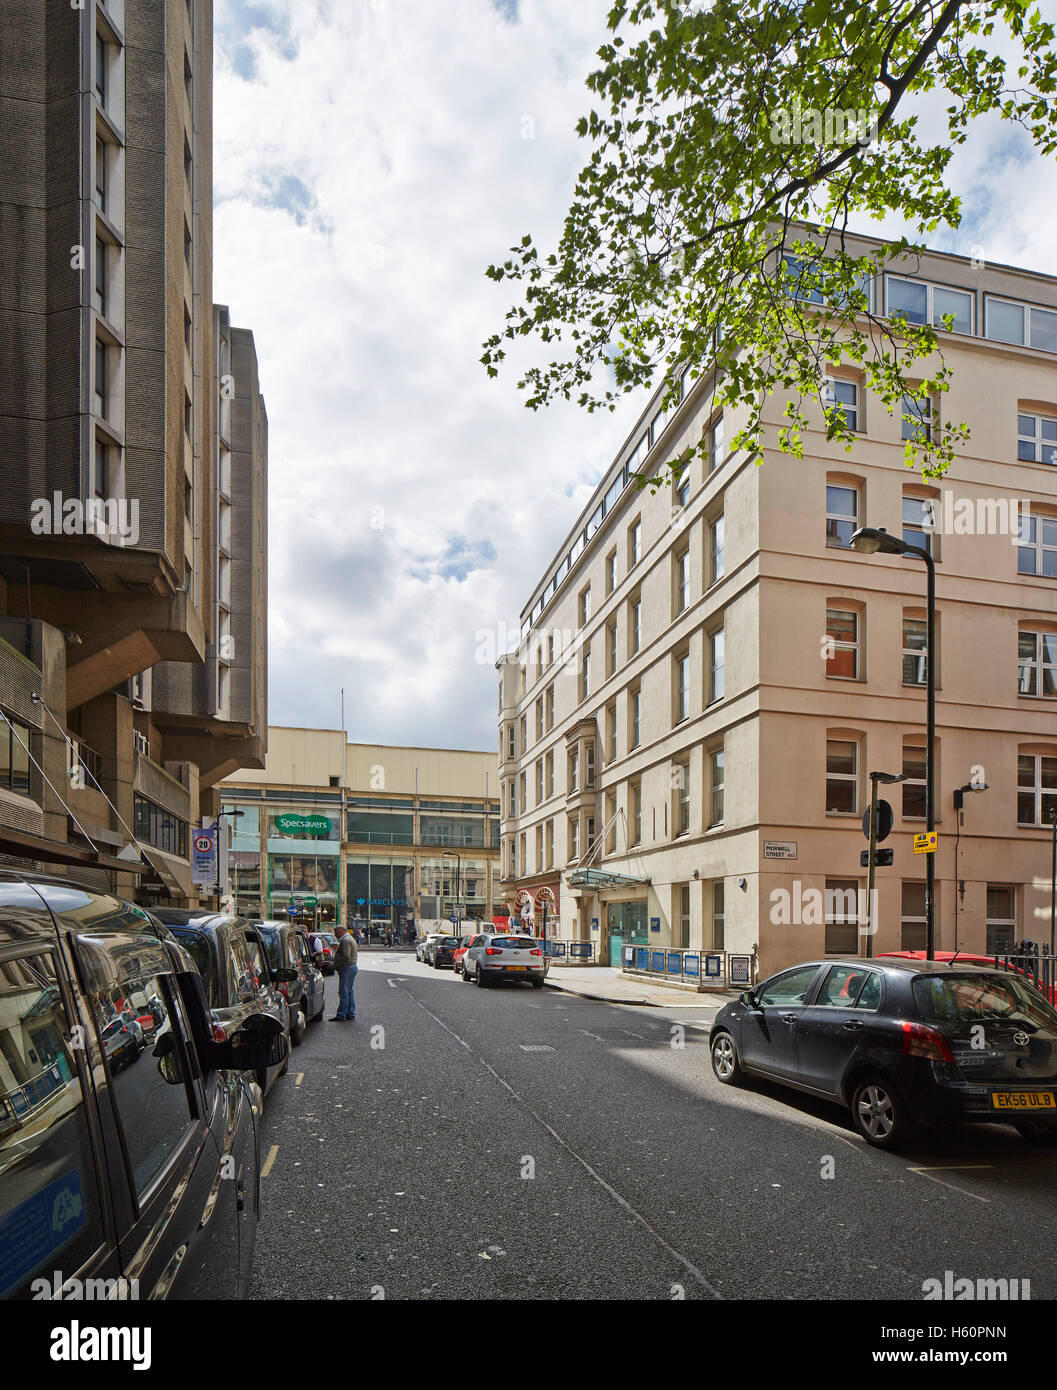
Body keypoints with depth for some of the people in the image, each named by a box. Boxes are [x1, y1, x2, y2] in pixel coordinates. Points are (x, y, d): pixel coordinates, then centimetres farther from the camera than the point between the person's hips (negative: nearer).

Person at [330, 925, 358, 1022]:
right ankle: (350, 1014, 16)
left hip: (346, 968, -11)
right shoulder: (351, 938, 19)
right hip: (353, 966, 11)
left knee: (343, 992, -7)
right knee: (349, 992, 13)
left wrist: (336, 965, -15)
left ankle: (341, 1015, -6)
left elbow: (346, 956, -25)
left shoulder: (345, 940, -15)